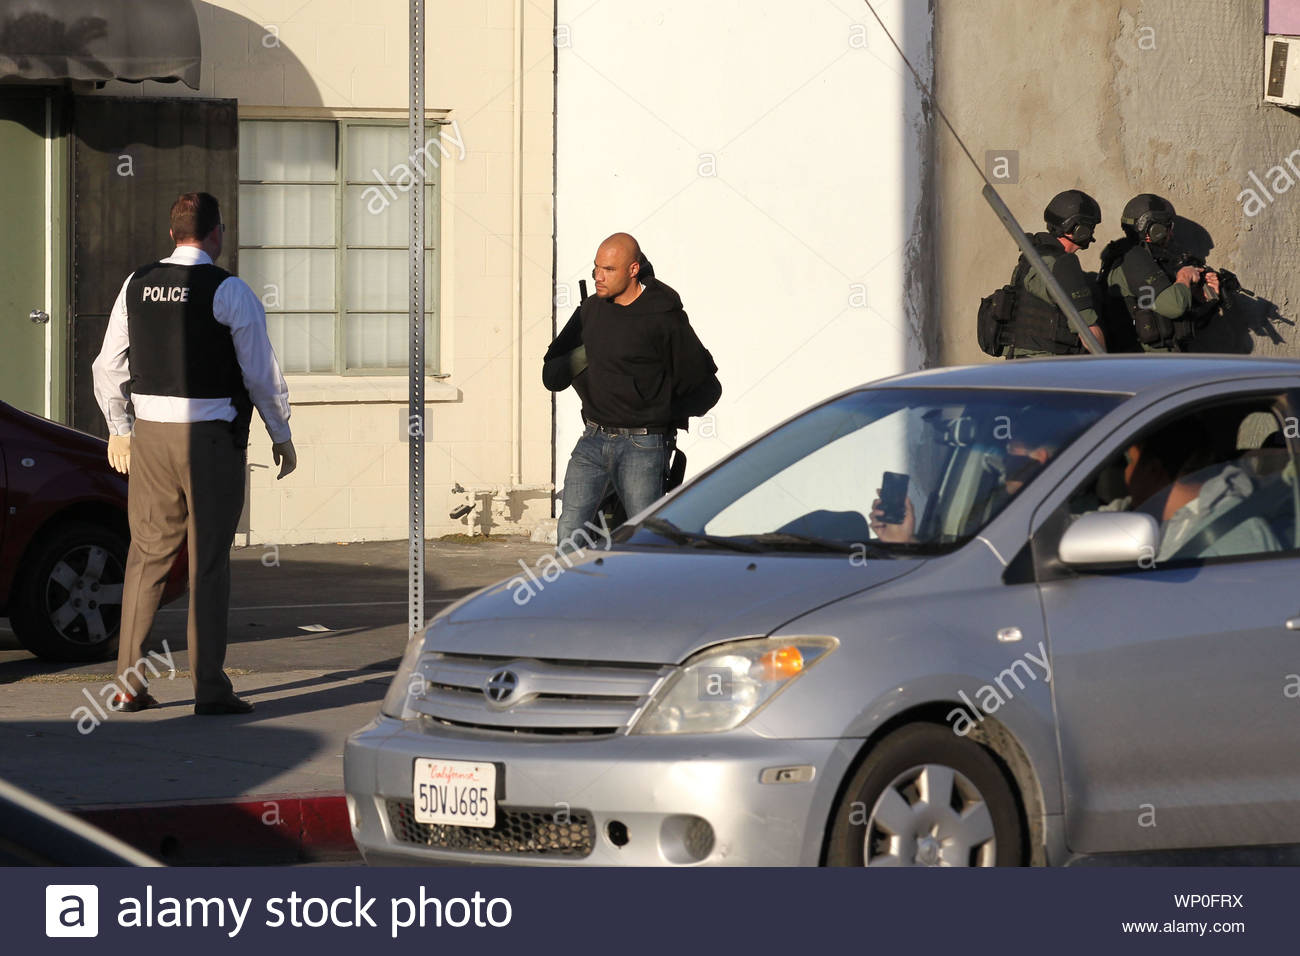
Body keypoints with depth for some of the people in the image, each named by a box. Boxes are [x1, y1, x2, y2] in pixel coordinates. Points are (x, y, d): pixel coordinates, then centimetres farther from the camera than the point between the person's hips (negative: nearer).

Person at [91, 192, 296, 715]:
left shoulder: (137, 285, 6)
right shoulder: (229, 292, -9)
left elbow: (109, 367, 12)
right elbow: (261, 372, -7)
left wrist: (119, 428, 25)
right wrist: (281, 436, 5)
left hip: (150, 435, 5)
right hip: (211, 436, -5)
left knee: (147, 555, 12)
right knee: (209, 561, 0)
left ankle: (128, 682, 11)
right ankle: (209, 688, 0)